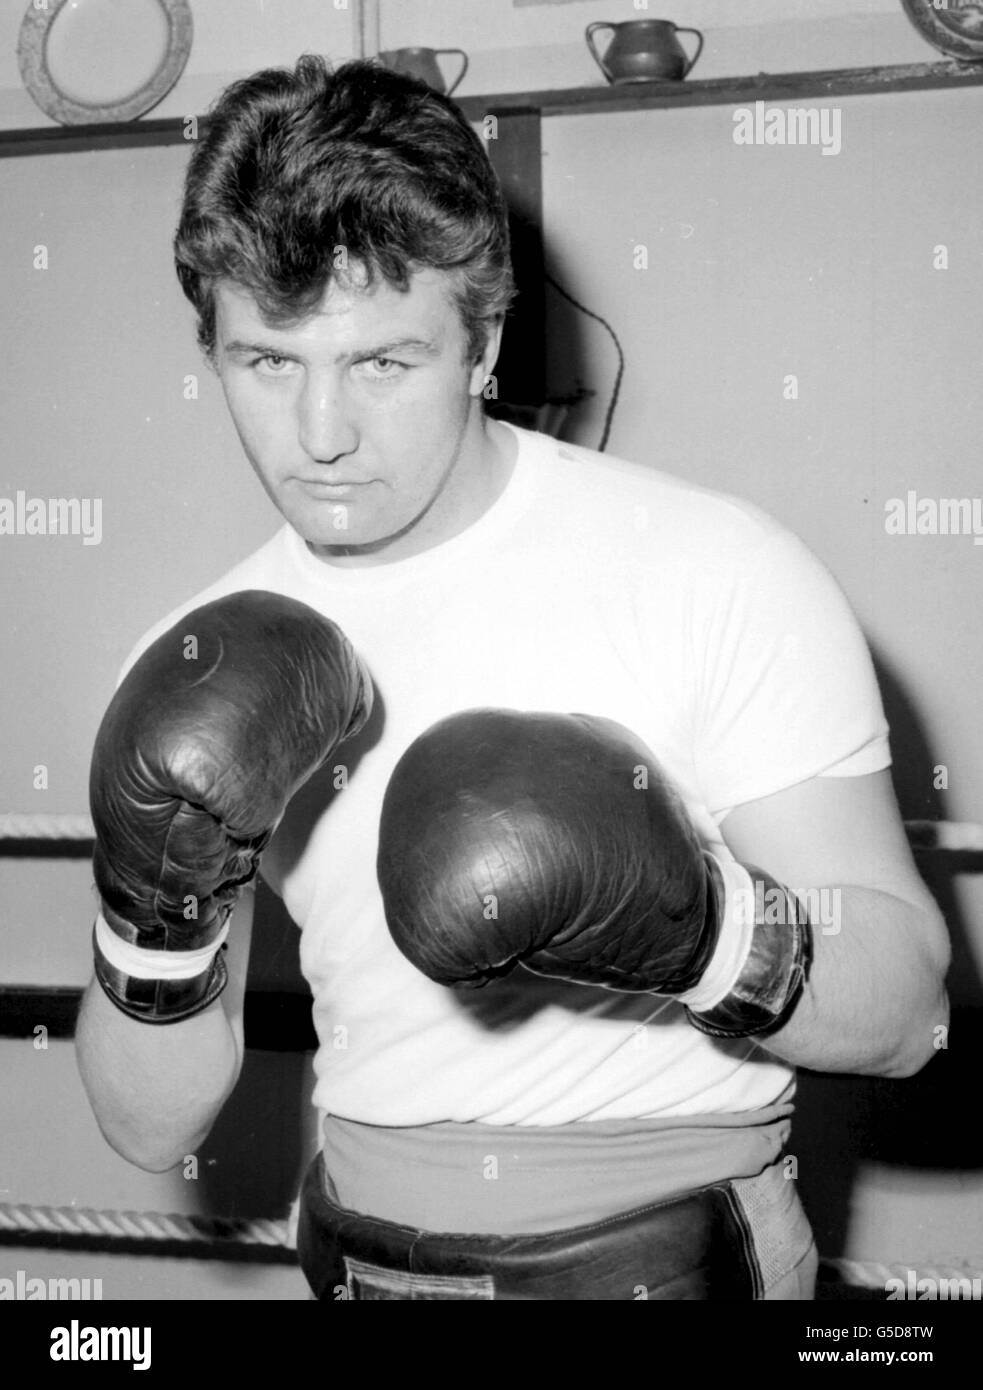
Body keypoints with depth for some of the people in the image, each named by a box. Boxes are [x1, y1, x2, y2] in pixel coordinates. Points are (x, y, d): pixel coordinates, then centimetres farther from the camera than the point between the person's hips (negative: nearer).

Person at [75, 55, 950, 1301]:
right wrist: (154, 931, -20)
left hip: (669, 1246, -3)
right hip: (358, 1252, 4)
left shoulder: (718, 575, -16)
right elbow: (153, 1128, -1)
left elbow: (902, 1014, -13)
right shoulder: (190, 676, -4)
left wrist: (703, 936, -31)